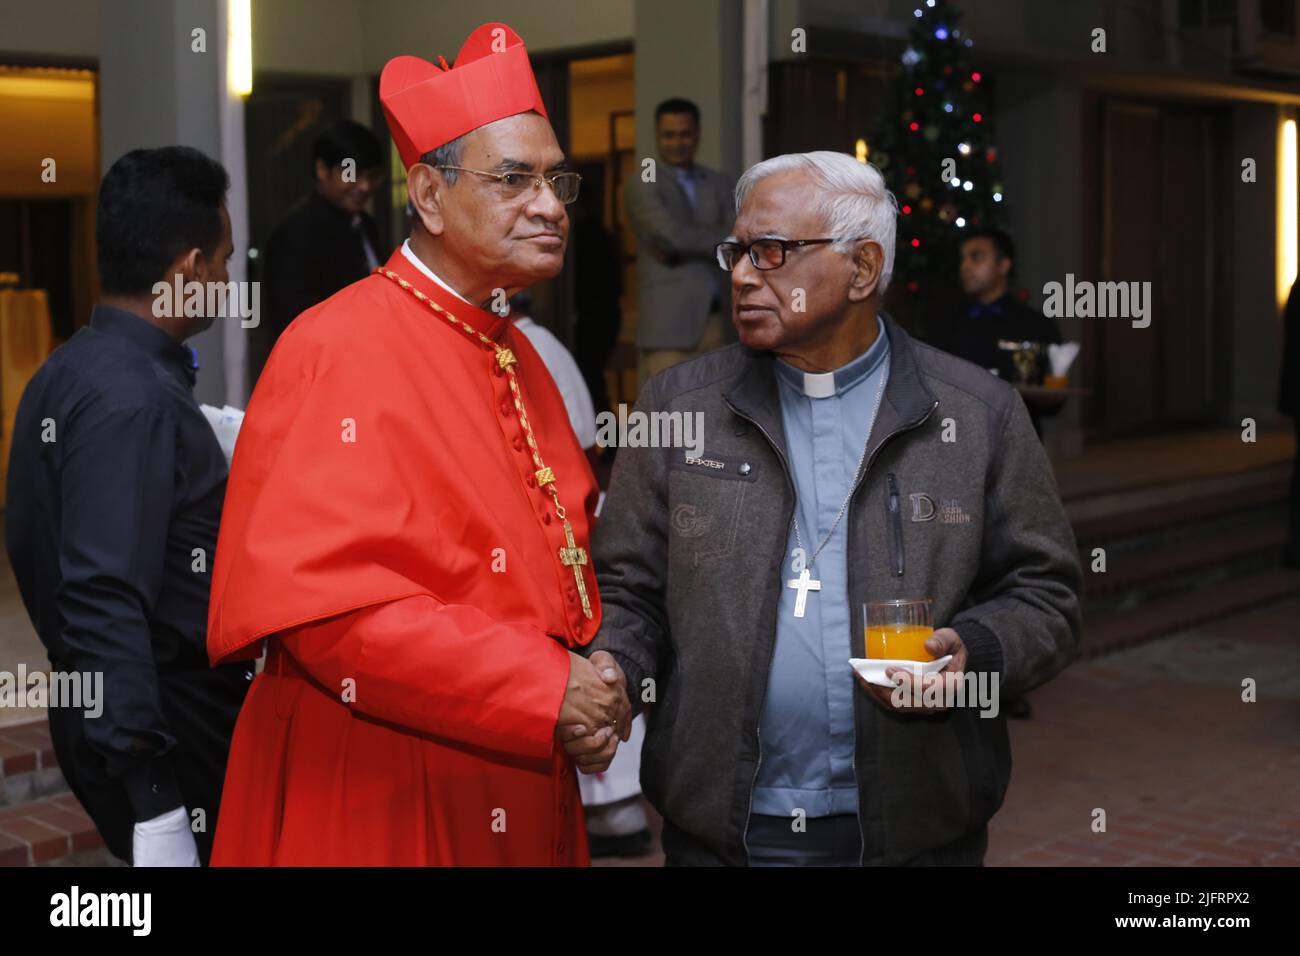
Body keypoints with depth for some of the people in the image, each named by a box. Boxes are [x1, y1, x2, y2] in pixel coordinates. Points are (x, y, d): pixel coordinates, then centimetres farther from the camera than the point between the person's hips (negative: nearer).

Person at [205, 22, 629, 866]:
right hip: (374, 804, -8)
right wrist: (545, 690, -22)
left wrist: (591, 679, -1)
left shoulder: (517, 358, 10)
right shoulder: (340, 352, -16)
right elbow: (316, 596, -24)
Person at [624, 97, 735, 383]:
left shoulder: (718, 184, 16)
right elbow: (673, 233, -14)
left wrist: (680, 251, -10)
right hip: (668, 323, -5)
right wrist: (718, 238, 0)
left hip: (715, 320, 5)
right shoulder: (641, 186, 0)